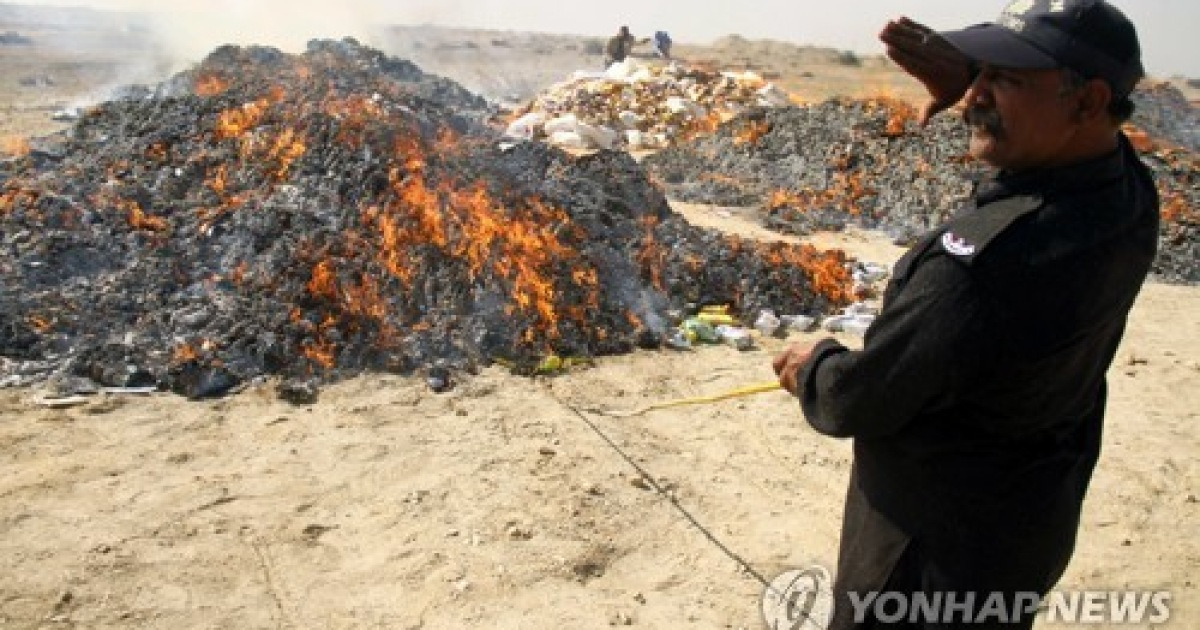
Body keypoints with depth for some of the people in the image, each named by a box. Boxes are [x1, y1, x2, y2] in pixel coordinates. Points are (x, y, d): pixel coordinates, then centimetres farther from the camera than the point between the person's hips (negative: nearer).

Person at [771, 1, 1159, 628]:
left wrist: (812, 367, -4)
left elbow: (857, 403, -25)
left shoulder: (982, 262, -38)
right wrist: (966, 76, -9)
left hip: (938, 545, -7)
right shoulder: (1130, 193, -12)